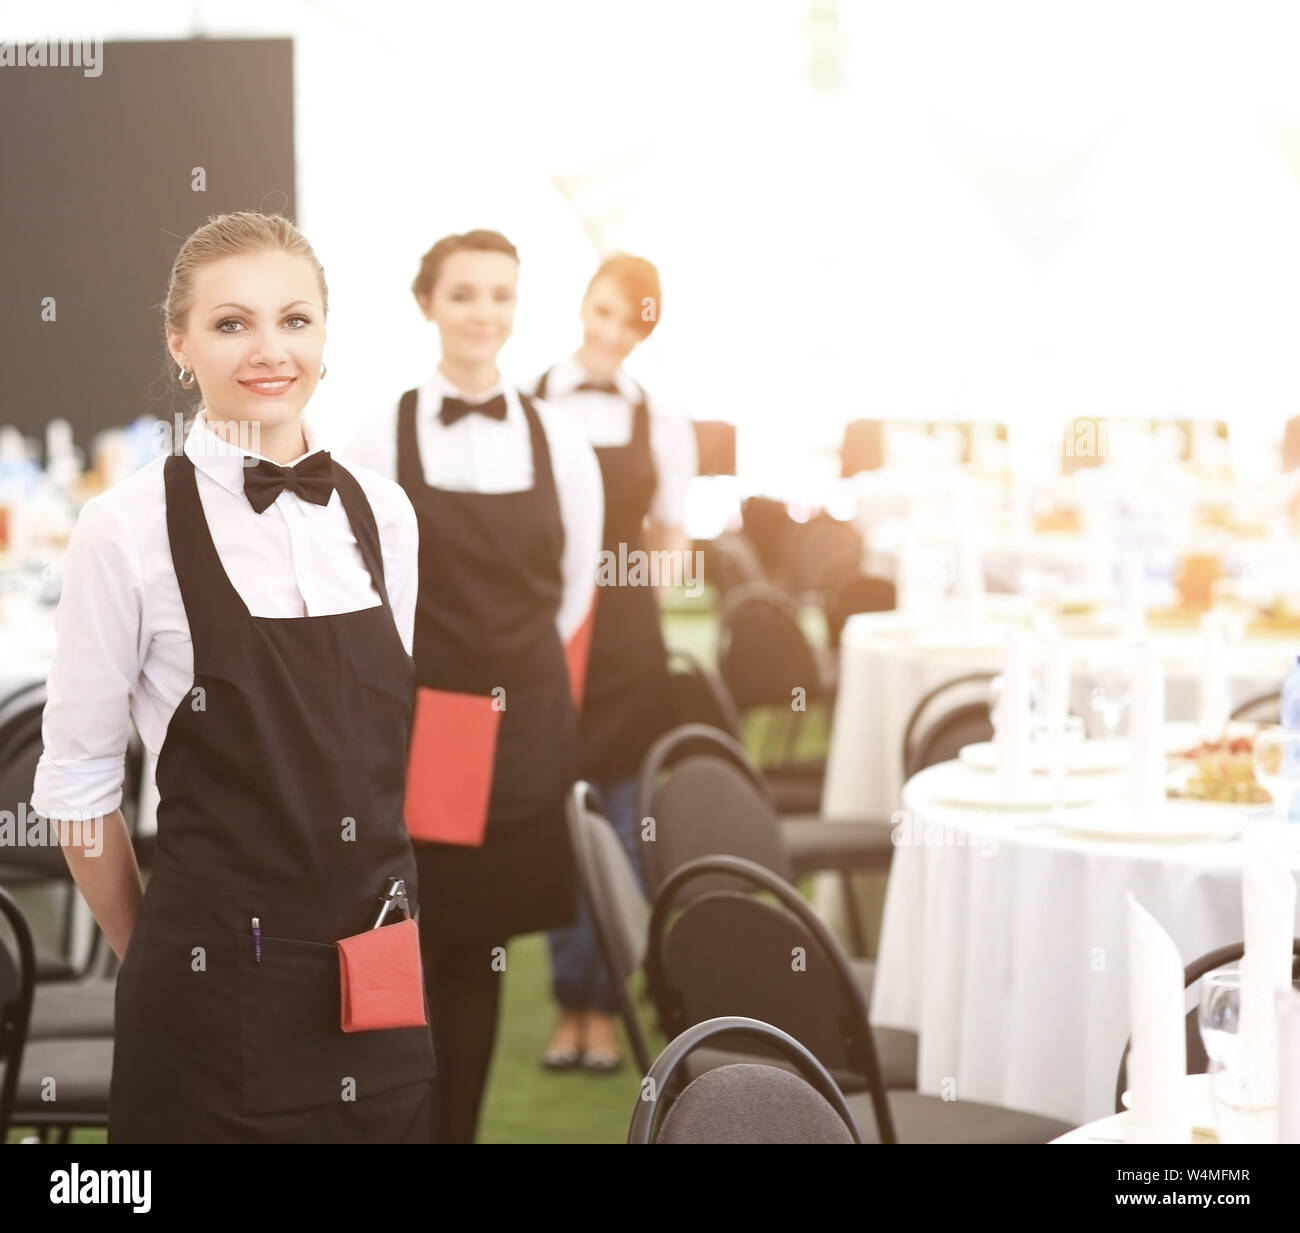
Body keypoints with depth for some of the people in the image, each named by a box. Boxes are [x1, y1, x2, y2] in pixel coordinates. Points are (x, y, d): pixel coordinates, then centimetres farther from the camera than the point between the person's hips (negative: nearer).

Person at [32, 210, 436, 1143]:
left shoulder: (383, 512, 5)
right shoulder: (132, 526, -10)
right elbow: (76, 783, -3)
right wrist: (154, 955, 5)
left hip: (379, 989, 4)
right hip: (220, 1004, -4)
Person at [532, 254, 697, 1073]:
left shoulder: (663, 424, 5)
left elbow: (671, 540, 12)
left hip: (625, 632, 1)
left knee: (624, 821, 4)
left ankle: (604, 1005, 15)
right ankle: (570, 999, 16)